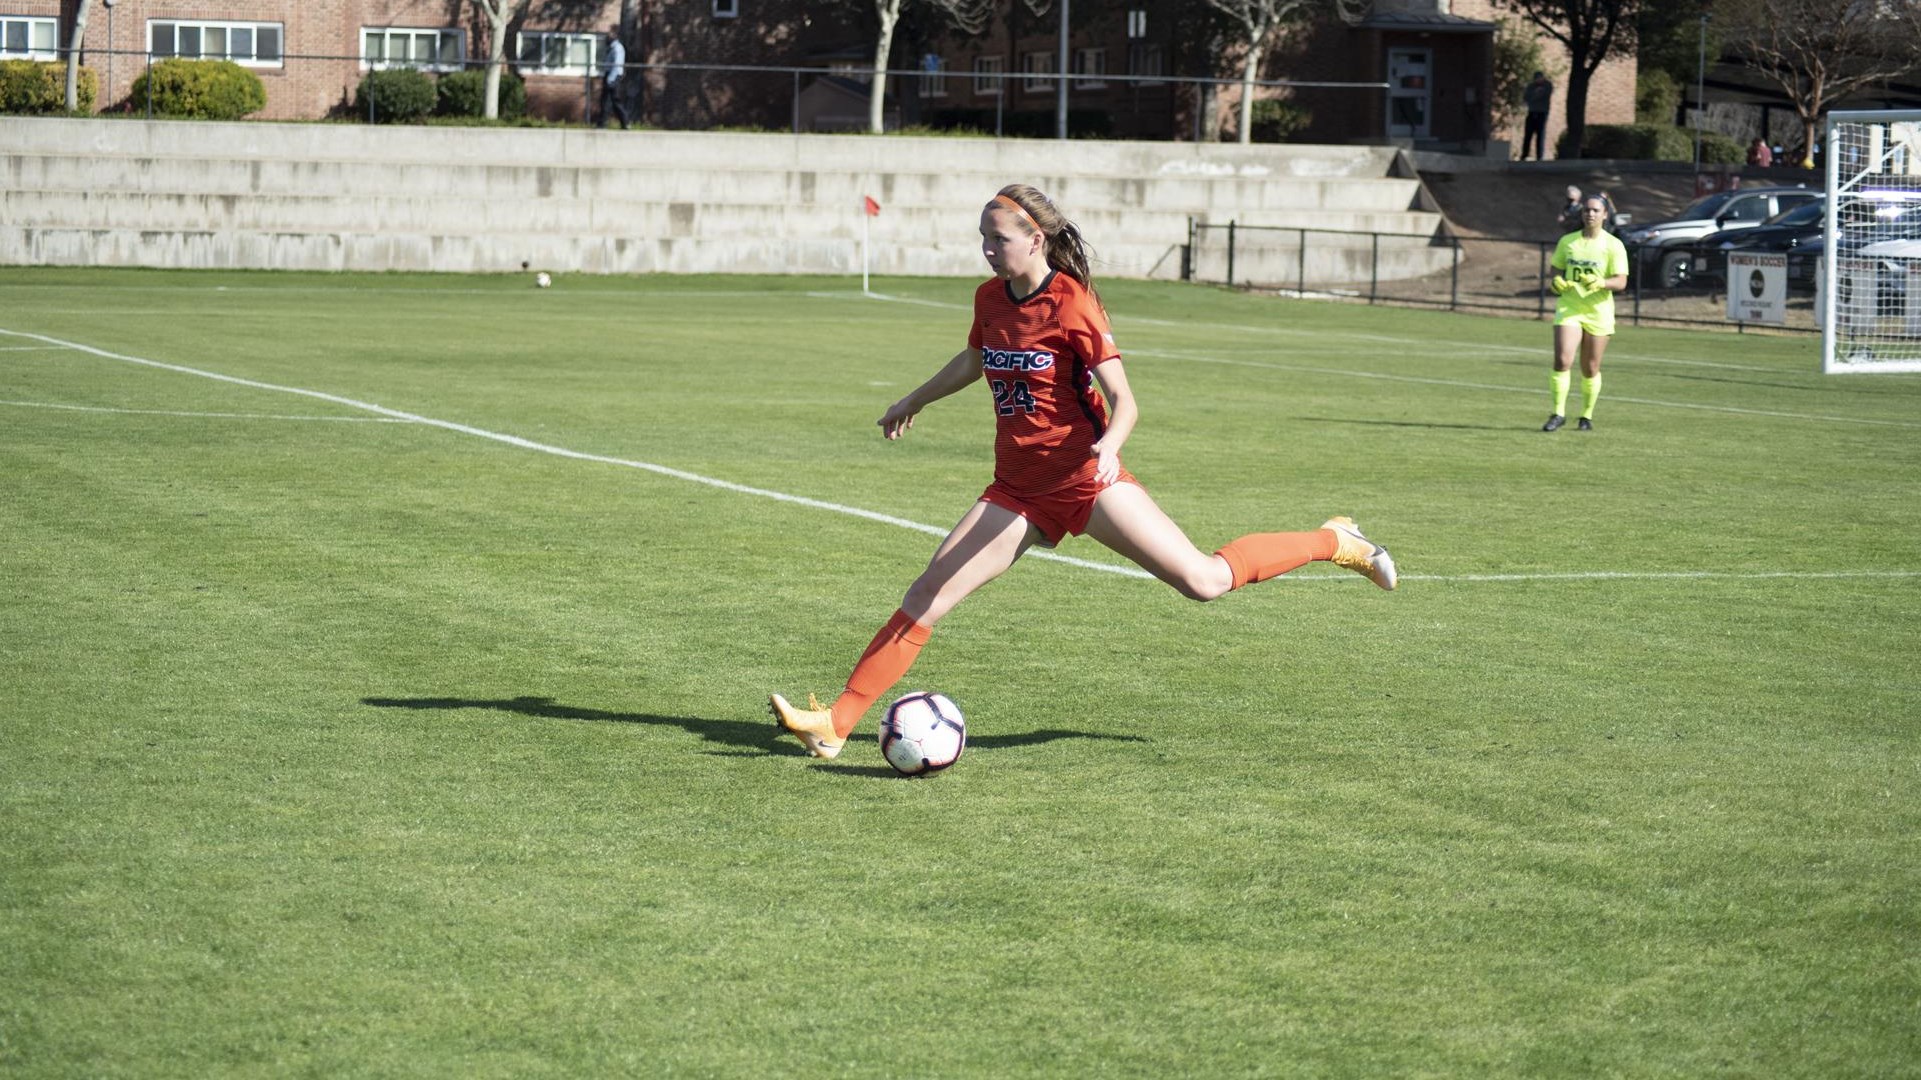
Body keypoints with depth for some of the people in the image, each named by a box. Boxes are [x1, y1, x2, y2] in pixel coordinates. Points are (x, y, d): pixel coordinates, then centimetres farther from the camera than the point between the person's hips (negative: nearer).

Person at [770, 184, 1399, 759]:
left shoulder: (1071, 304, -13)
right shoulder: (990, 299, 5)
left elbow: (1123, 401, -17)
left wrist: (1108, 446, -38)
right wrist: (914, 402, 40)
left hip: (1085, 478, -5)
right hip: (1018, 491, 5)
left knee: (1203, 581, -11)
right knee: (925, 597, -5)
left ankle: (1333, 542, 12)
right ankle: (835, 723, -4)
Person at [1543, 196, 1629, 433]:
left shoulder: (1613, 245, -2)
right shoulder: (1567, 242, 8)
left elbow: (1621, 281, -6)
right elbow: (1556, 269, 17)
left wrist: (1600, 282, -26)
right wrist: (1556, 282, -6)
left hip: (1598, 311, -1)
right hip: (1569, 308, 1)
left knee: (1591, 368, 6)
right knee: (1562, 360, -15)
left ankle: (1587, 416, 23)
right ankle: (1558, 413, -7)